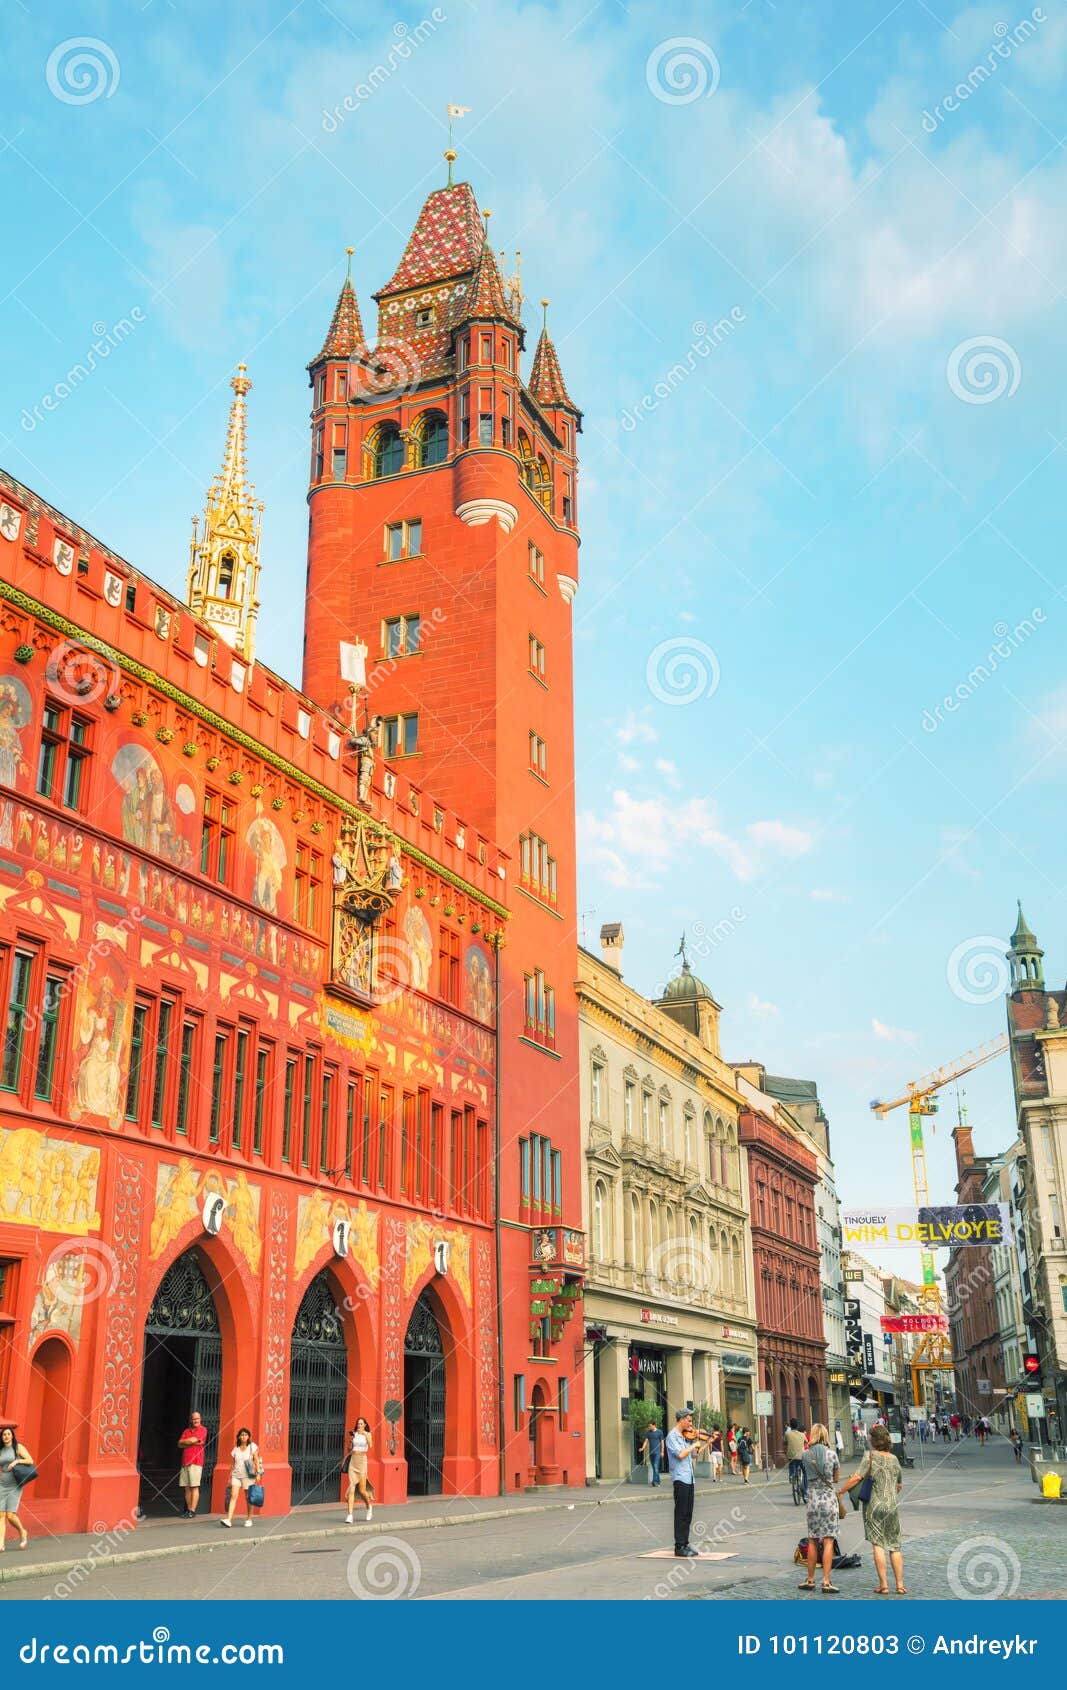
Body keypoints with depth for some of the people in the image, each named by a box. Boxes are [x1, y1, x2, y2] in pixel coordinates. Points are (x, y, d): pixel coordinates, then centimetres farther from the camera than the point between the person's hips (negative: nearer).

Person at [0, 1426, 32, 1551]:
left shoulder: (18, 1447, -3)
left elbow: (31, 1461, -11)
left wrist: (16, 1461, -22)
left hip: (15, 1486, -4)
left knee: (11, 1516, -11)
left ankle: (22, 1532, 15)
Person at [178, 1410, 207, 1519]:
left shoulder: (202, 1429, 2)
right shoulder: (187, 1431, 18)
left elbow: (192, 1440, -12)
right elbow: (180, 1444, 5)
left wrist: (185, 1442, 6)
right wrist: (192, 1442, -6)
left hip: (196, 1462, -5)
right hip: (185, 1462, 5)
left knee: (194, 1487, -8)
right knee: (187, 1488, 5)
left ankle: (193, 1511, -9)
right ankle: (188, 1510, 11)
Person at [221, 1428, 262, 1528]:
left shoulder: (253, 1447, 3)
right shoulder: (235, 1449, 11)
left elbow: (256, 1461, 0)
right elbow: (232, 1464, 16)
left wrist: (258, 1474, -9)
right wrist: (230, 1477, 14)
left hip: (248, 1475, -2)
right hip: (236, 1475, 2)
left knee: (248, 1497, 3)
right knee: (233, 1495, -12)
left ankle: (249, 1519, 16)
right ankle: (229, 1519, -19)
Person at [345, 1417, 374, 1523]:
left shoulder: (367, 1434, 2)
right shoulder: (353, 1434, 10)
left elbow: (370, 1446, -18)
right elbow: (349, 1450, 14)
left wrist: (365, 1434, -31)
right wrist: (350, 1440, -4)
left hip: (362, 1460, -2)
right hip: (353, 1461, 2)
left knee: (362, 1490, -2)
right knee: (351, 1488, -9)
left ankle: (369, 1506, 29)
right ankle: (349, 1516, -11)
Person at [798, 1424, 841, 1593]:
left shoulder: (806, 1455, -2)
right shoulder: (831, 1454, -5)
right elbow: (837, 1477, 7)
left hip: (813, 1500, 2)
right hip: (829, 1499, -2)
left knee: (812, 1541, 11)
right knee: (828, 1541, 0)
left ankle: (810, 1580, 18)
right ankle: (826, 1582, -3)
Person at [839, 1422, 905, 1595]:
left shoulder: (871, 1455, -9)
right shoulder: (894, 1459, 7)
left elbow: (857, 1477, -18)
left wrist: (840, 1492, -10)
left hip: (874, 1505, -5)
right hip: (892, 1506, 5)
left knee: (877, 1545, 0)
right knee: (895, 1546, 11)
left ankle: (883, 1585, -1)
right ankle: (900, 1585, 9)